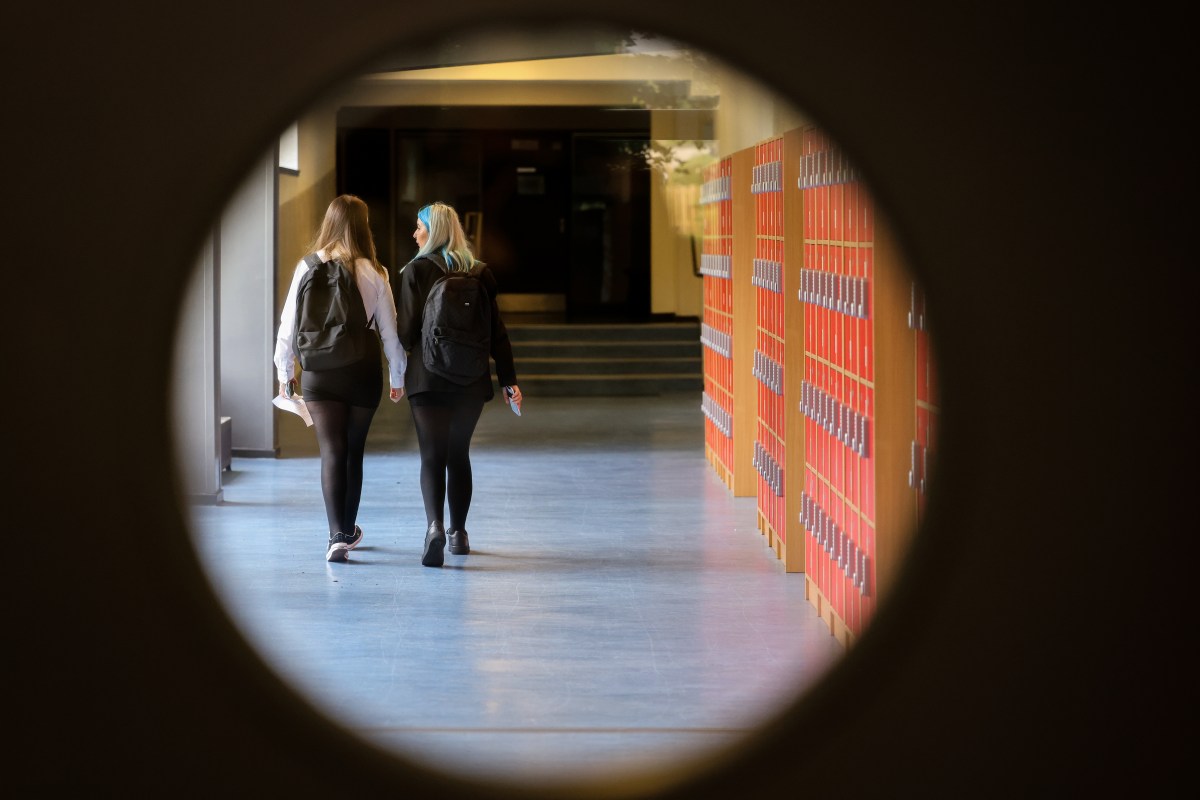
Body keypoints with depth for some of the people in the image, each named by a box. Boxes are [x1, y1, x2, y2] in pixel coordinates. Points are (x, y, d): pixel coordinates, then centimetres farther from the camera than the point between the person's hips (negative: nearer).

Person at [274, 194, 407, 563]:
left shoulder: (308, 269, -6)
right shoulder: (373, 273, -5)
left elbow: (288, 324, -2)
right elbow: (390, 330, -1)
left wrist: (285, 372, 9)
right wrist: (397, 377, 11)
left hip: (319, 373, -1)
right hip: (363, 370, 1)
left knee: (332, 452, 0)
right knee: (354, 451, 15)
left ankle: (337, 536, -11)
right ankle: (348, 530, 27)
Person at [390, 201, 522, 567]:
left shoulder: (416, 271, -7)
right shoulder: (479, 272, 5)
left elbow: (407, 328, -9)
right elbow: (496, 331, 4)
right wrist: (509, 380, 7)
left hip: (428, 377, -4)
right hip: (471, 380, 4)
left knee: (432, 456, -5)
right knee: (459, 454, 16)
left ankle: (434, 526, -25)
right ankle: (458, 533, 22)